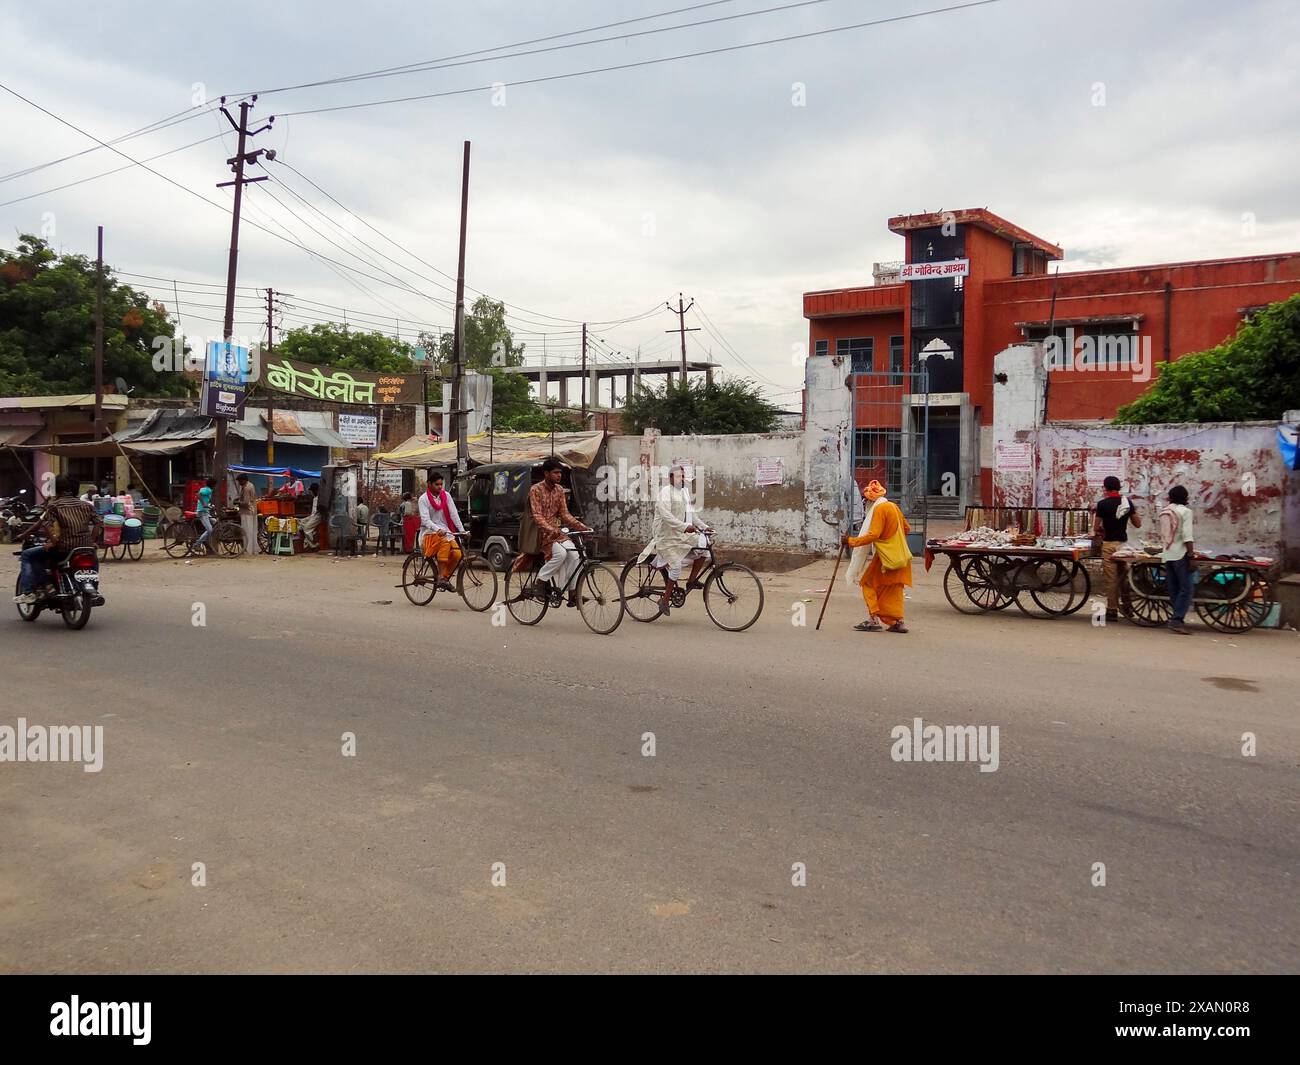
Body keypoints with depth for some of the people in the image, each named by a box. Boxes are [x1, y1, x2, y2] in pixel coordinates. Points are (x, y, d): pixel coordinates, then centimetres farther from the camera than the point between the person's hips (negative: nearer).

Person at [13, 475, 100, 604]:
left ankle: (28, 592, -2)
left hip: (64, 548, -5)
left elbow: (44, 523, -9)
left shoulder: (54, 504, 3)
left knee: (27, 555, 10)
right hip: (86, 548, 5)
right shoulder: (86, 505, 14)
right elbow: (98, 522, 10)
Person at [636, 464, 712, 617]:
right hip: (668, 535, -8)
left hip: (684, 535, 8)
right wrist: (684, 526, -32)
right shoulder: (666, 491, -12)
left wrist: (703, 526, 4)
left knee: (703, 546, -9)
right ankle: (665, 600, -1)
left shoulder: (685, 491, 14)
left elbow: (691, 513, 17)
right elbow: (666, 515, -24)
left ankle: (691, 581, 4)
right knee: (676, 566, -14)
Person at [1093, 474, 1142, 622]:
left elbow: (1096, 527, -7)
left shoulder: (1102, 504, -9)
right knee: (1124, 576, 16)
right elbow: (1137, 524, 9)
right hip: (1124, 542, 5)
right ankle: (1127, 606, 20)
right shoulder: (1127, 502, 5)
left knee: (1111, 578, -1)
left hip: (1109, 544, -5)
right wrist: (1138, 515, 27)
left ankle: (1112, 611, 1)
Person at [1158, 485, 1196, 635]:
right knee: (1186, 589, -6)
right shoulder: (1185, 511, -7)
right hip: (1181, 554, -7)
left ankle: (1176, 619, 10)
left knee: (1173, 590, 9)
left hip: (1167, 555, 7)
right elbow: (1187, 536, -15)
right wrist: (1192, 556, -16)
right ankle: (1177, 620, -14)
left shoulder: (1164, 512, 13)